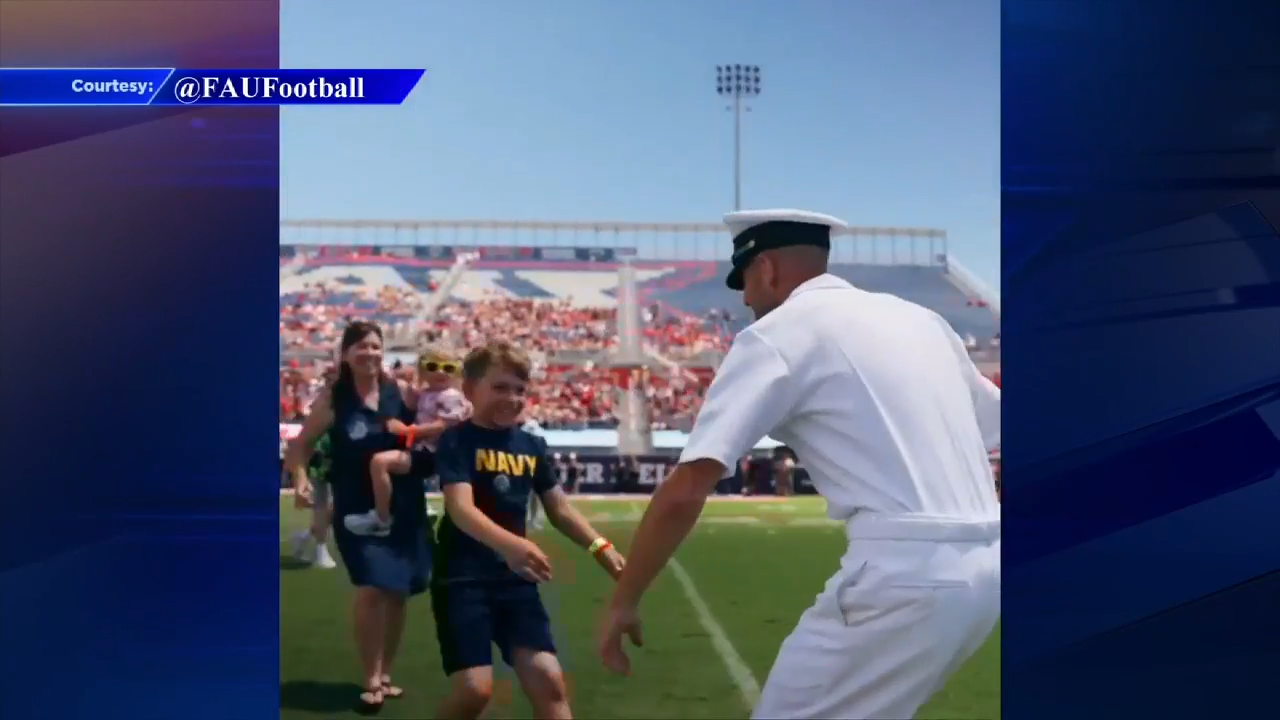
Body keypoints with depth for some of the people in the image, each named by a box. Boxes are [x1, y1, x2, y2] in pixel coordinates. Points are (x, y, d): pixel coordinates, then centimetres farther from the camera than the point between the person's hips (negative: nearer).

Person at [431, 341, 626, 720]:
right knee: (474, 688, -13)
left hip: (514, 579, 6)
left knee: (547, 679, -2)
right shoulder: (457, 440, -10)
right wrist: (508, 543, -42)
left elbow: (559, 508, 15)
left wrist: (599, 546, -1)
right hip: (462, 577, -5)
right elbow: (460, 508, -24)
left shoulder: (532, 446, 9)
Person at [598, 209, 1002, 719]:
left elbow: (685, 490, -9)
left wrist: (622, 602, 0)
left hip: (904, 576, -8)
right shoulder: (920, 319, 19)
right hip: (985, 570, 8)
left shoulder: (776, 333, -1)